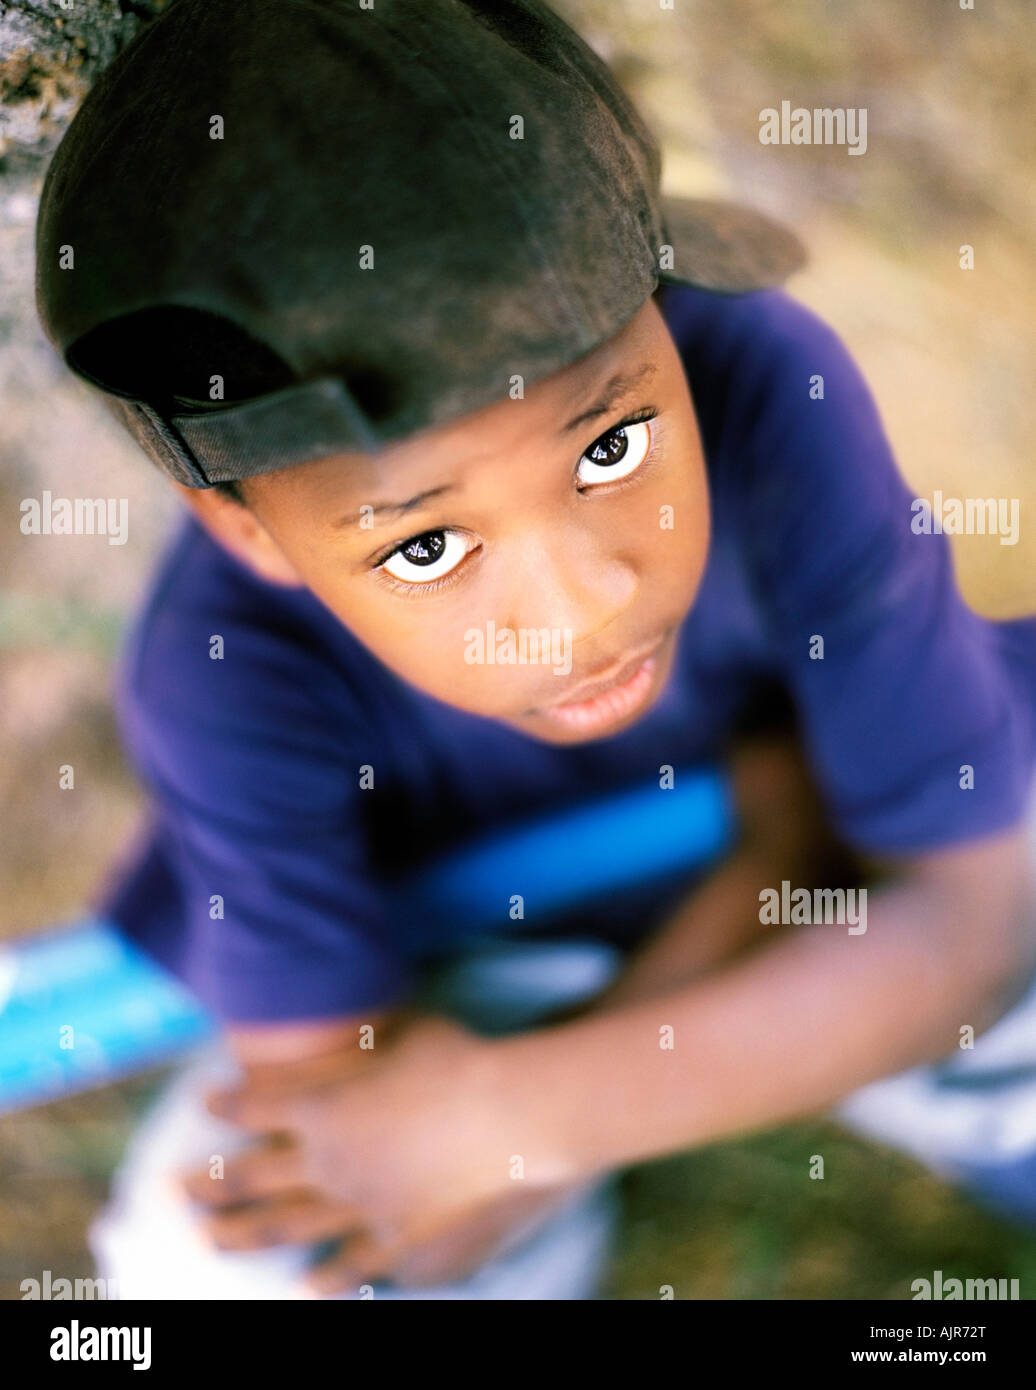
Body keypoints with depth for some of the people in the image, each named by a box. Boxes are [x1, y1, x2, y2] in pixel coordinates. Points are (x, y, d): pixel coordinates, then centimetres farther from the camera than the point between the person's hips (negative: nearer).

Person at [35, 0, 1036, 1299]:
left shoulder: (772, 391, -31)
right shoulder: (232, 673, -32)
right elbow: (342, 1119, -27)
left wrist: (518, 1114, -32)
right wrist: (777, 826, -25)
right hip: (459, 975, -1)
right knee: (212, 1262, -22)